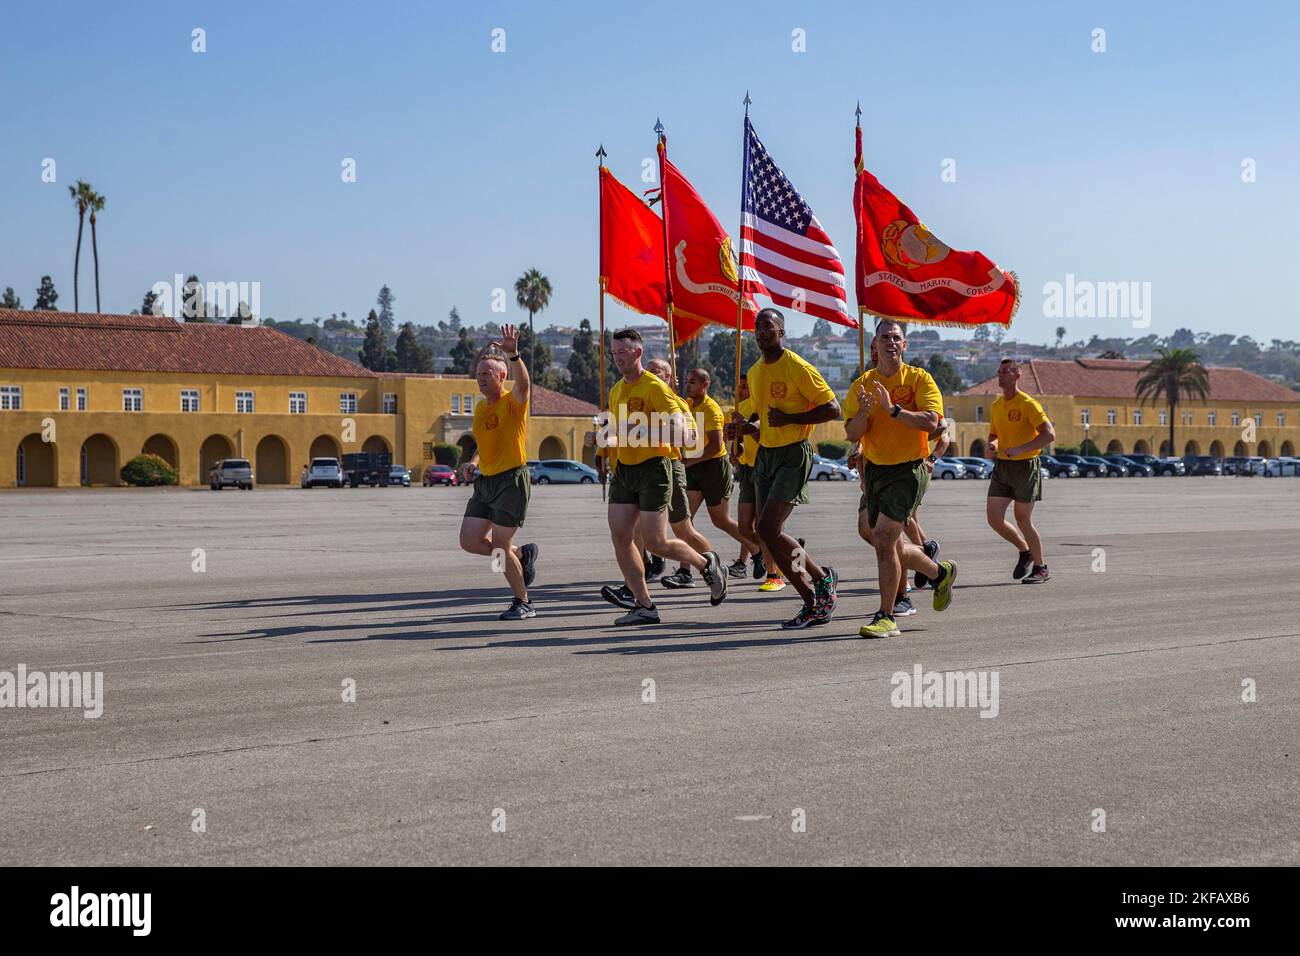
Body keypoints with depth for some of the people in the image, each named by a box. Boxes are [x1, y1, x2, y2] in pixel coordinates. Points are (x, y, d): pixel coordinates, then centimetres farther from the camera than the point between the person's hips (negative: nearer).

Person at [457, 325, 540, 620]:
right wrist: (473, 461, 8)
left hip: (512, 480, -7)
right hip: (485, 481, 8)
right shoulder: (480, 407, 13)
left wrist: (513, 354, -48)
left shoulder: (513, 401, -8)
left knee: (499, 547, -8)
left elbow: (524, 382, -31)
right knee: (470, 541, 1)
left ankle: (523, 603, 9)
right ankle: (522, 554, 24)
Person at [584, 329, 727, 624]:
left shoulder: (655, 387, -13)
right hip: (624, 469, 8)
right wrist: (597, 438, 6)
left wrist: (642, 431, -30)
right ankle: (644, 606, 4)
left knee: (655, 543, -8)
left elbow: (680, 432, -21)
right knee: (620, 537, -2)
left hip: (653, 469, -8)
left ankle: (707, 564, 19)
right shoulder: (616, 390, 12)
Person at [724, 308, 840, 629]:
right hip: (765, 455, 8)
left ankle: (823, 578, 1)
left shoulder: (798, 368, -11)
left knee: (768, 529, -18)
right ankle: (814, 605, 15)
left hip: (793, 455, -8)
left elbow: (832, 409, -12)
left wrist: (789, 418, -18)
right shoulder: (754, 373, 13)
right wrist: (745, 429, 5)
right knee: (770, 535, 5)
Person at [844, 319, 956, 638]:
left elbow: (930, 422, -18)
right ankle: (941, 573, 40)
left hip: (908, 471, -6)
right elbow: (852, 434, -1)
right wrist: (864, 413, -20)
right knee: (880, 538, 14)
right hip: (875, 470, 6)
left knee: (883, 538, -16)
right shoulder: (862, 384, 5)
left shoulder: (919, 378, -6)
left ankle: (886, 617, -8)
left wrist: (893, 409, -26)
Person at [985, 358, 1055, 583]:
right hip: (1001, 466, 6)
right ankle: (1025, 550, 22)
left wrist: (1019, 449, -26)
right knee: (994, 518, -2)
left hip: (1025, 466, -6)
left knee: (1023, 519, -3)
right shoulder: (996, 406, 10)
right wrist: (992, 444, -1)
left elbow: (1049, 435, -19)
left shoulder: (1028, 404, -12)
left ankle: (1041, 568, 13)